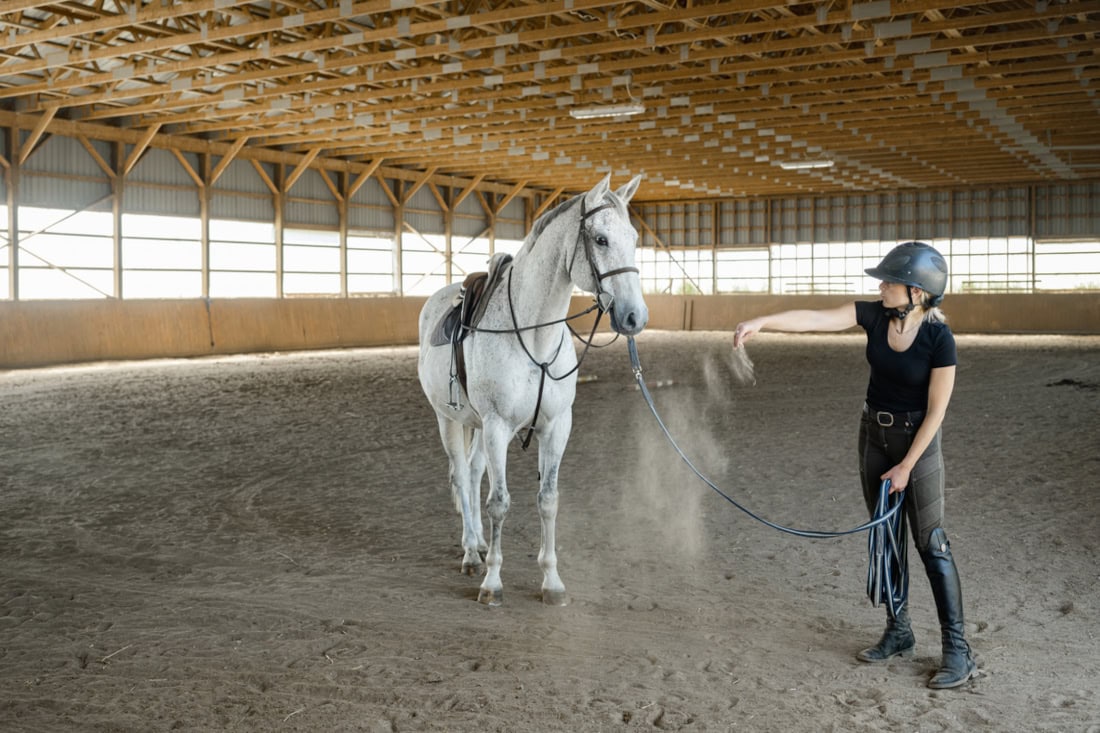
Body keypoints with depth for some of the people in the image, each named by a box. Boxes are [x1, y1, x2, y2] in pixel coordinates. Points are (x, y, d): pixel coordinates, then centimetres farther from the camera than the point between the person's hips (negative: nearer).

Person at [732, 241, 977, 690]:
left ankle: (957, 650, 4)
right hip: (873, 434, 6)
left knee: (931, 543, -5)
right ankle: (898, 635, 24)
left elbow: (936, 410, -17)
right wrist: (762, 322, -33)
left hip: (917, 439, -6)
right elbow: (813, 319, -18)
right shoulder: (874, 316, -8)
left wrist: (906, 466, -14)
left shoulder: (939, 339, -21)